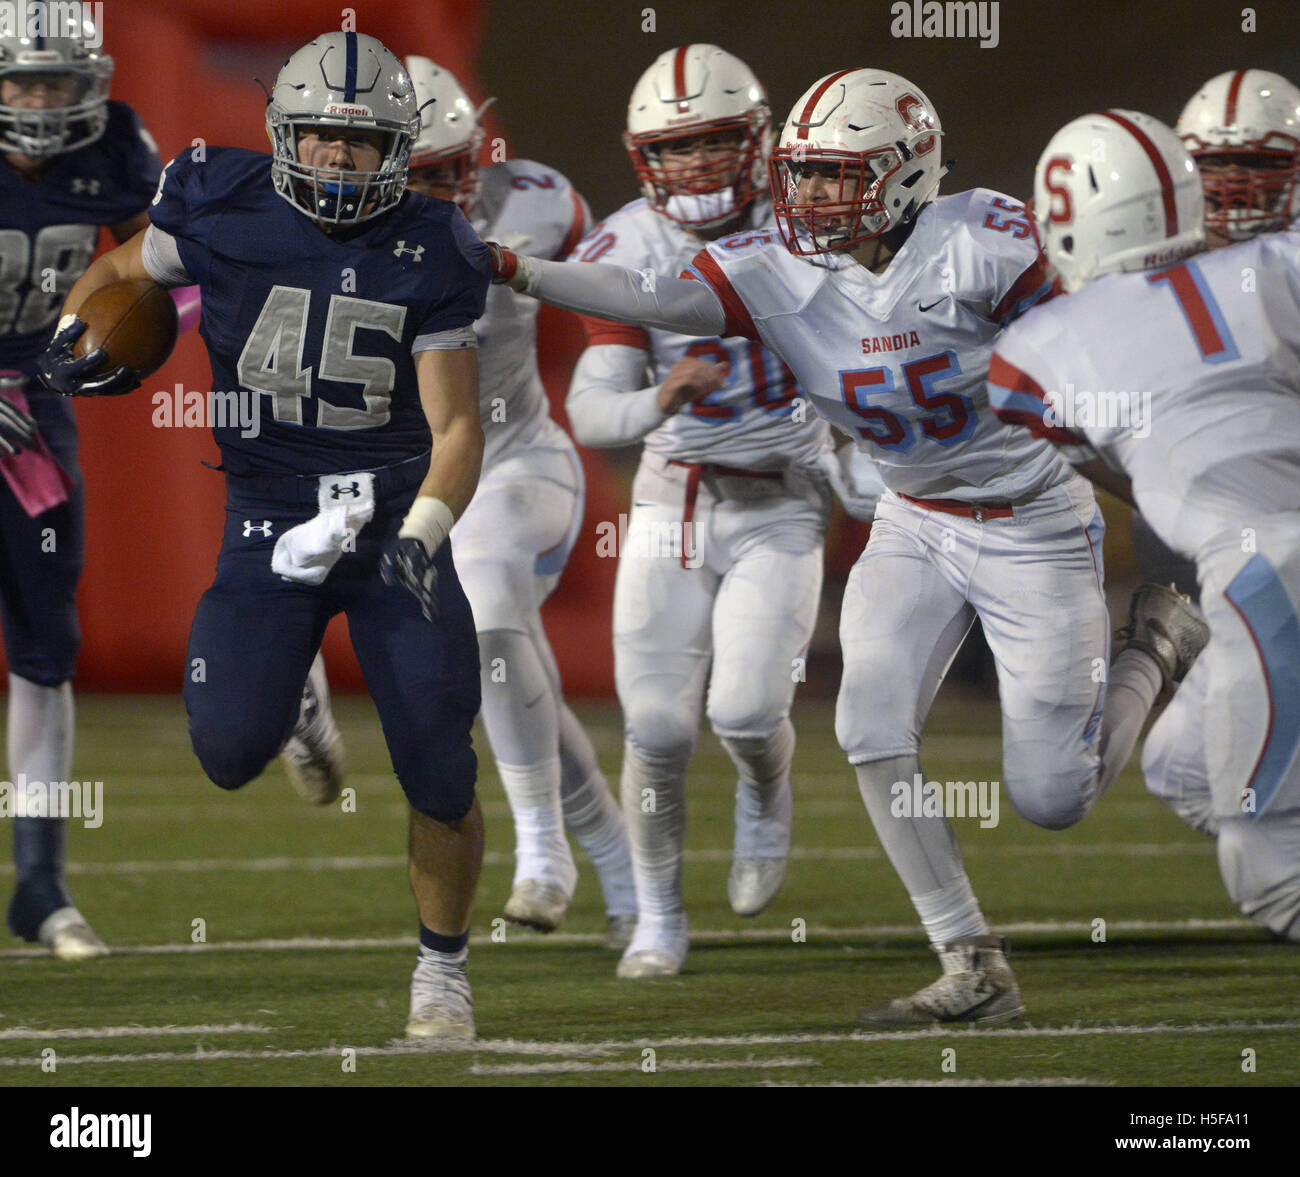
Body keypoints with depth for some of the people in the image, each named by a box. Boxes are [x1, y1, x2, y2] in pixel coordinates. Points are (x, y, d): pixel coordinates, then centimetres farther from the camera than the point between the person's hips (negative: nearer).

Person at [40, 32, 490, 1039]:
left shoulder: (429, 256, -4)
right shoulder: (224, 213, -3)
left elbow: (457, 427, -5)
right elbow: (119, 271, 17)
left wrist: (424, 535, -22)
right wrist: (77, 335, -4)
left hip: (395, 514, 0)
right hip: (270, 524, 0)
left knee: (440, 776, -6)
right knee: (231, 752, -18)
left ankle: (443, 965, 19)